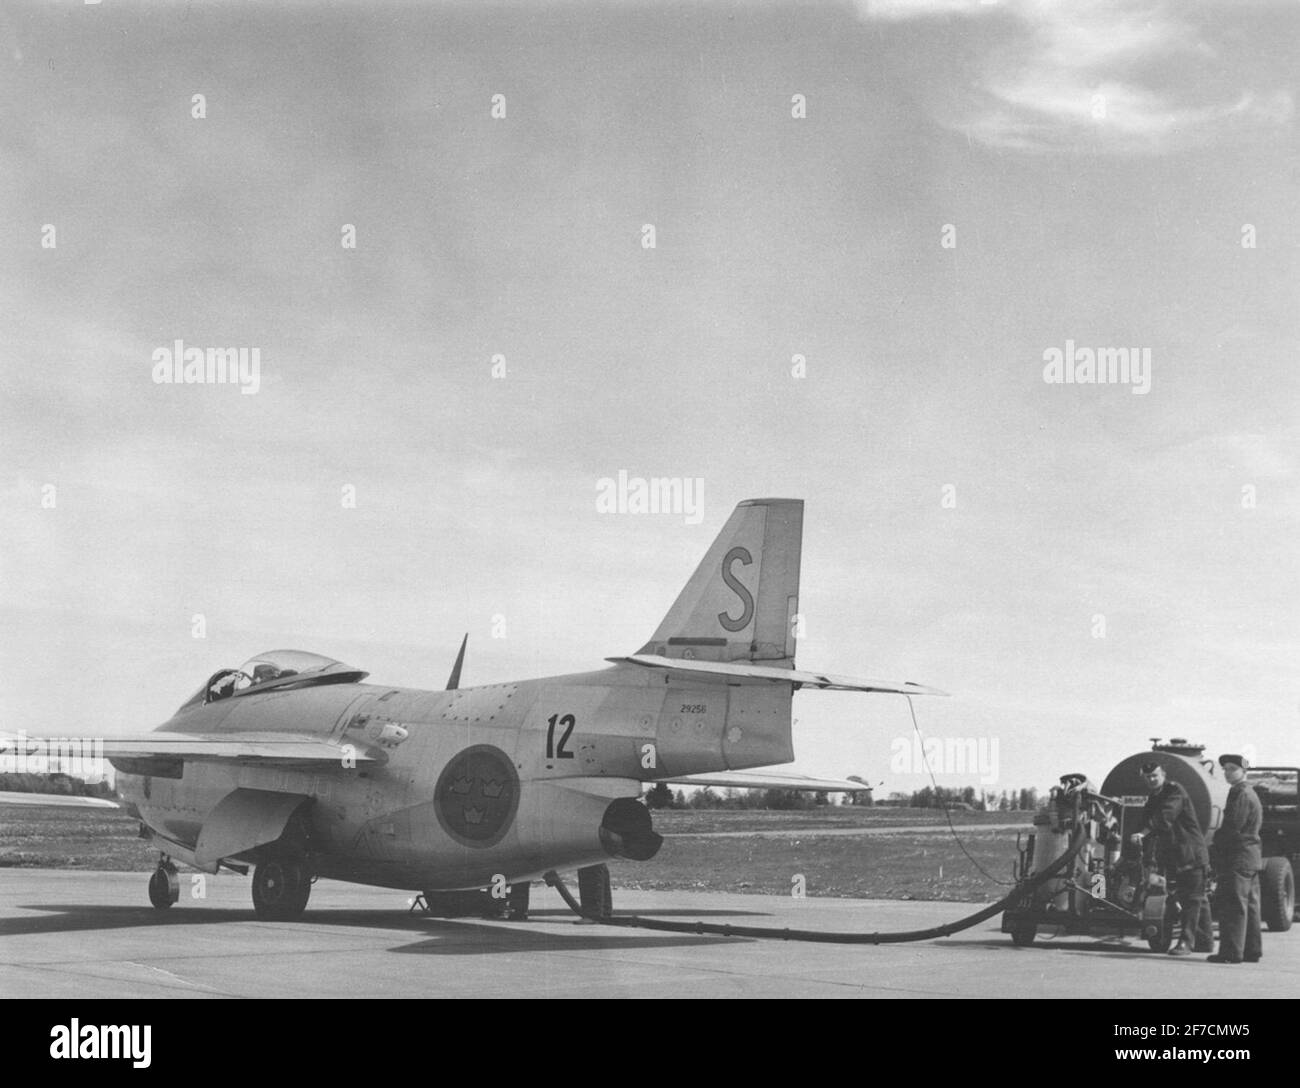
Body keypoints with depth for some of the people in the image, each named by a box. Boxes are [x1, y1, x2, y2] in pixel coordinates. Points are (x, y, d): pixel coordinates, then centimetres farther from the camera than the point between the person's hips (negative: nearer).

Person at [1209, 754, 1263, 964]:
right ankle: (1252, 950, 16)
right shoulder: (1250, 794, 19)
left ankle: (1231, 952, -10)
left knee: (1233, 906, -9)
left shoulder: (1241, 795, -13)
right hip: (1252, 858, 10)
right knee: (1250, 905, 12)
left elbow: (1232, 829, -19)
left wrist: (1215, 850, -7)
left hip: (1238, 859, -10)